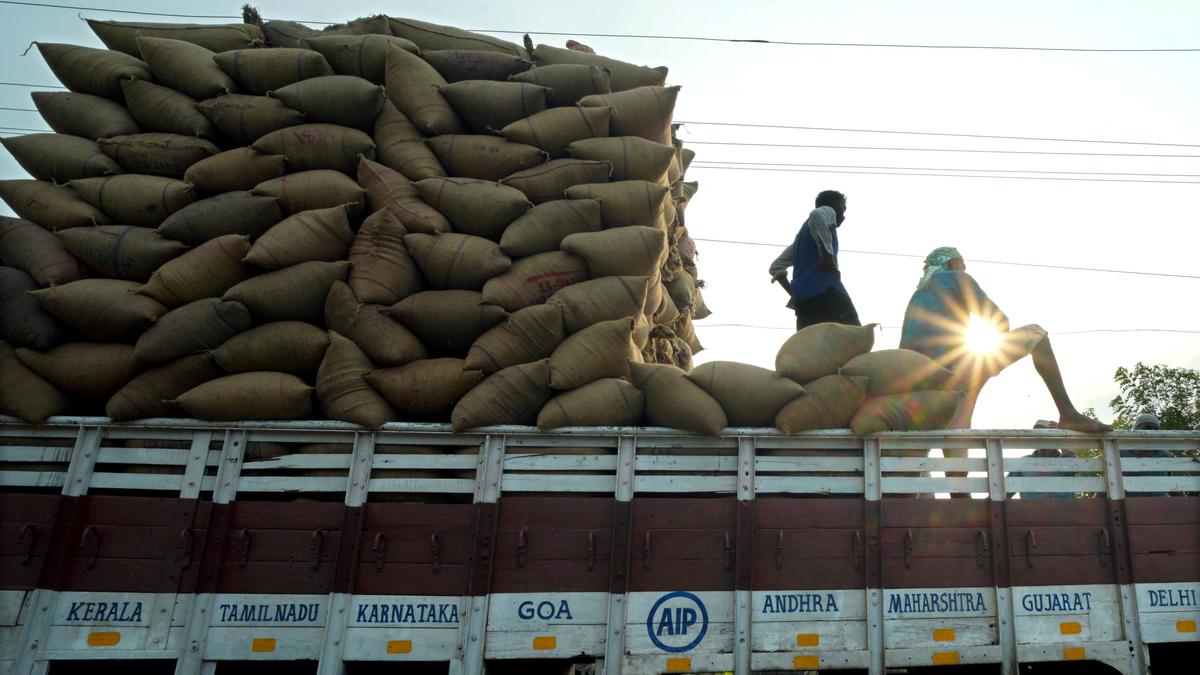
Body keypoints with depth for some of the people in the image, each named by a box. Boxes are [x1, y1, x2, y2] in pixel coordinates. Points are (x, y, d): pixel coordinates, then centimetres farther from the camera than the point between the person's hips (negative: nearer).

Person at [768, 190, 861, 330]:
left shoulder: (802, 233, 35)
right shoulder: (828, 211, 12)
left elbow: (776, 267, 31)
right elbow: (816, 216, -15)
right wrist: (830, 263, -14)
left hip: (803, 301, 8)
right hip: (826, 292, -8)